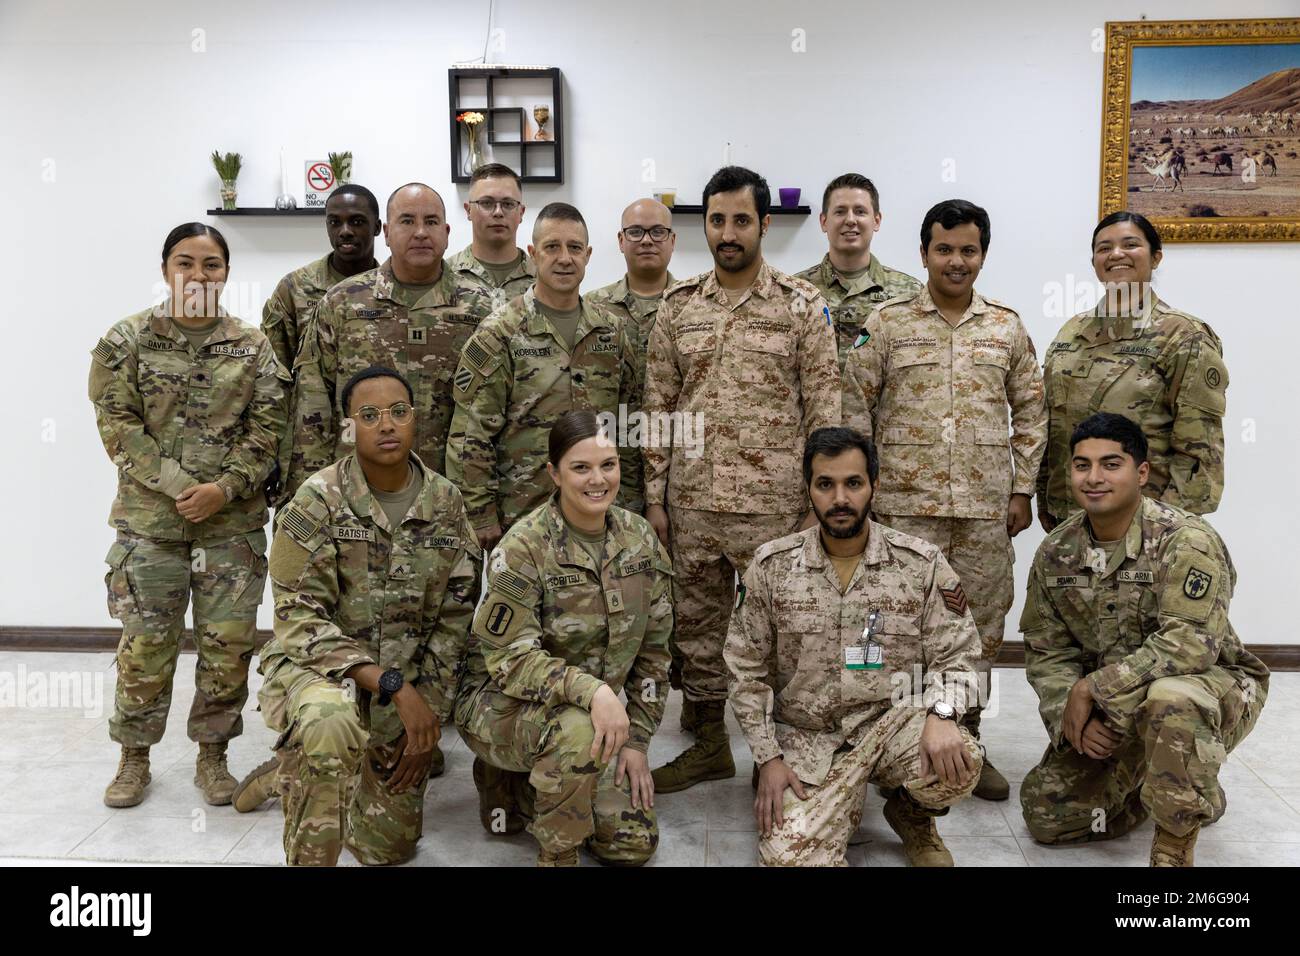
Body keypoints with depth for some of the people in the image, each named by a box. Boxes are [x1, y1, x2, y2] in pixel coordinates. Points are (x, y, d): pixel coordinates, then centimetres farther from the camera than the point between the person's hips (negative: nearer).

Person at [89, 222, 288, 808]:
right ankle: (134, 757, 24)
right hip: (150, 518, -1)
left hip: (233, 519, 1)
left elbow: (268, 427, 0)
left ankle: (212, 753, 22)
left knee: (229, 644, 3)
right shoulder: (127, 340, 2)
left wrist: (224, 488, -13)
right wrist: (179, 486, -14)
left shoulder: (252, 346, 5)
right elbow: (118, 426, -4)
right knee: (145, 645, 5)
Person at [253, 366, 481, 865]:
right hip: (317, 665, -4)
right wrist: (393, 686, -25)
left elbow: (454, 618, 1)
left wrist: (427, 714, -5)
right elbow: (300, 619, -17)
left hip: (408, 685, 4)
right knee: (332, 722, -41)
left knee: (392, 844, 11)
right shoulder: (319, 500, -14)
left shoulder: (446, 503, -3)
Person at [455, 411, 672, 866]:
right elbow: (510, 660, -24)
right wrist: (589, 688, -39)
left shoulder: (639, 538, -4)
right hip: (502, 704, -5)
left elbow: (652, 648, 2)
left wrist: (637, 740, -2)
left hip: (595, 712, 5)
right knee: (577, 729, -38)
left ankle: (528, 785, 20)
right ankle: (556, 854, -8)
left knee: (634, 844, -5)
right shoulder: (524, 547, -20)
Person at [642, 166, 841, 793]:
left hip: (772, 503, -3)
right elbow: (659, 407, 8)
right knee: (697, 625, 13)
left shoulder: (801, 306, -2)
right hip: (692, 502, 4)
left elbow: (823, 410, -3)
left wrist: (818, 501, -7)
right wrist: (655, 498, 4)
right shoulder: (678, 306, 7)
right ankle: (708, 745, 30)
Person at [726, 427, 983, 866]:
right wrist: (768, 757, -5)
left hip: (892, 721, 1)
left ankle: (911, 813, 7)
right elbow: (746, 669, 1)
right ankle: (844, 801, 15)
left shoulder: (922, 563, -5)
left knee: (957, 766, -31)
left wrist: (941, 714, -23)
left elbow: (954, 655, -2)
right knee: (788, 855, -21)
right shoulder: (771, 565, -4)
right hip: (806, 736, 0)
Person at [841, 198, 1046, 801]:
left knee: (981, 619, 9)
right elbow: (855, 407, 1)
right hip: (905, 502, -2)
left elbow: (1030, 413, 12)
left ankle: (968, 741, 24)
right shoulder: (886, 323, 1)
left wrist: (1022, 489, 6)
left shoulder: (1007, 328, 9)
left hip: (986, 506, 3)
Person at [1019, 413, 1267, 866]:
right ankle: (1147, 782, 26)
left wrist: (1093, 688, -29)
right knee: (1045, 813, -2)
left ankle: (1176, 843, -17)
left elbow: (1191, 642, -30)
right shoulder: (1056, 551, -3)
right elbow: (1045, 649, 0)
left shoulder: (1187, 540, -21)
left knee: (1170, 701, -42)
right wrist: (1071, 716, -18)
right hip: (1104, 712, 6)